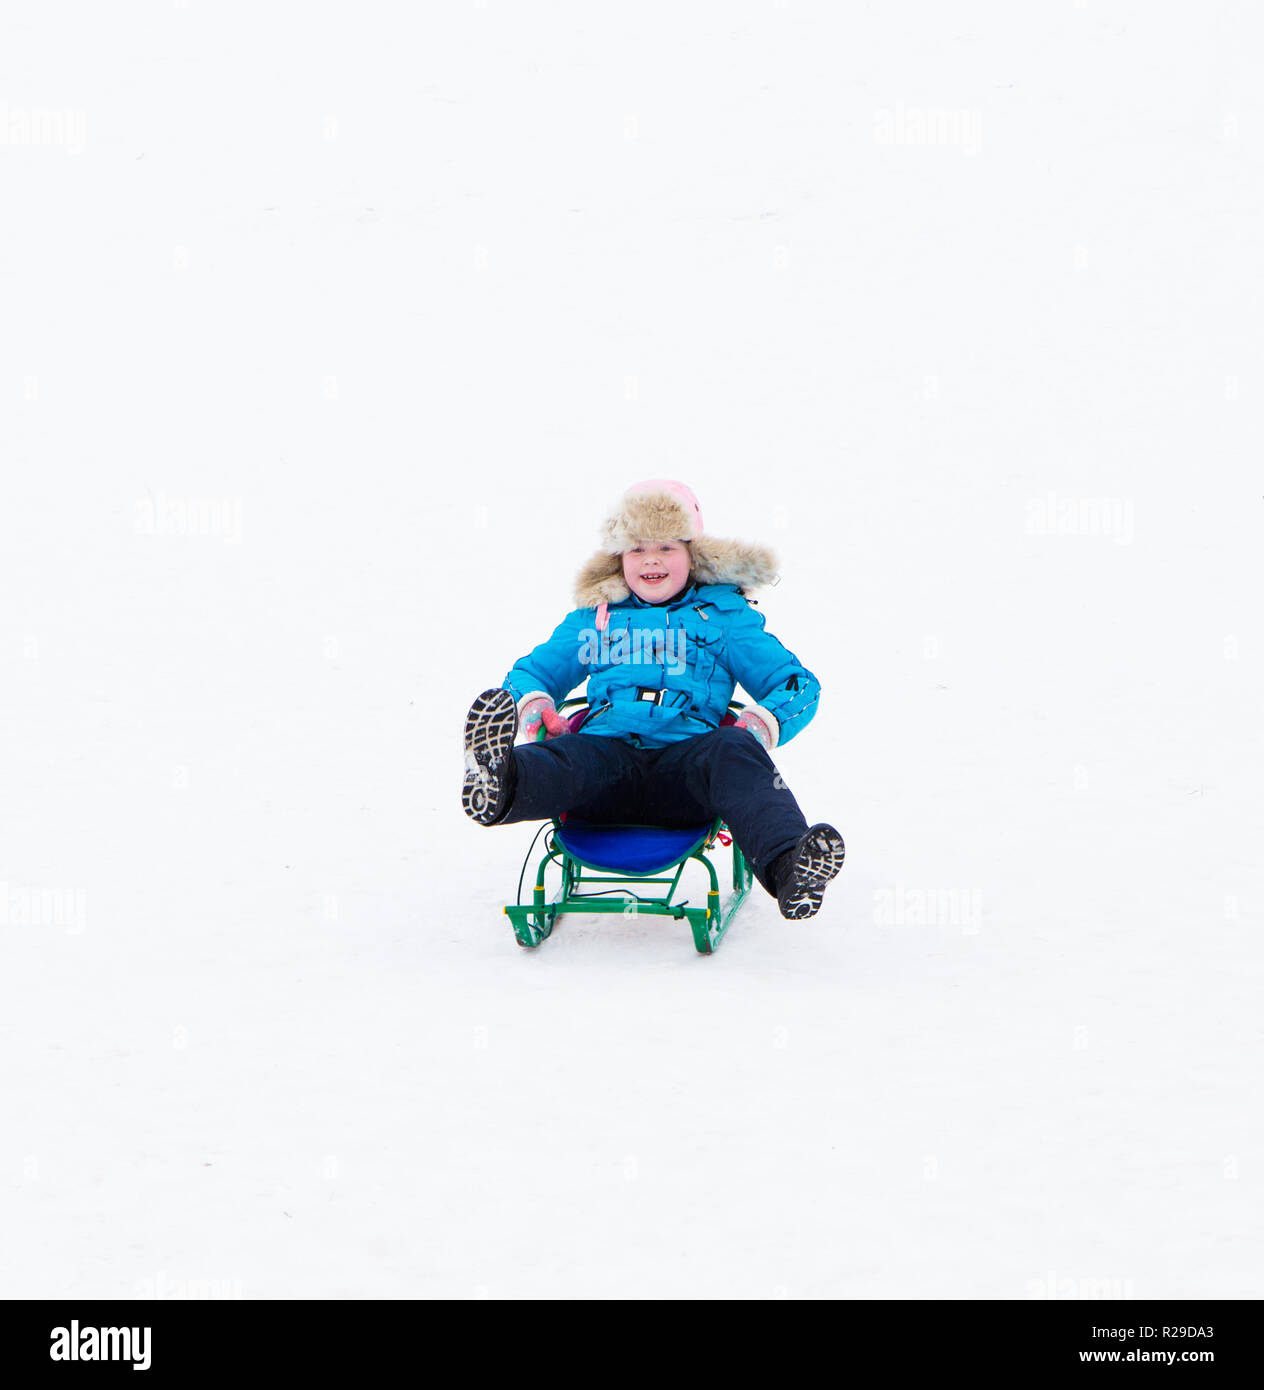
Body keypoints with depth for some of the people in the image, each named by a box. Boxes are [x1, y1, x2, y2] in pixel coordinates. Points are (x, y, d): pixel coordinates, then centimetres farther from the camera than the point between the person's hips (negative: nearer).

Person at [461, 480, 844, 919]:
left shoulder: (724, 616, 22)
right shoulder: (593, 618, 28)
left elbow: (795, 684, 17)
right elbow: (532, 670, 33)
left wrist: (762, 726, -8)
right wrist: (534, 708, 5)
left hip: (686, 758, -1)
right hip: (606, 748, 1)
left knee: (733, 754, -36)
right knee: (566, 758, -35)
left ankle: (787, 866, -64)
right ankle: (500, 787, -73)